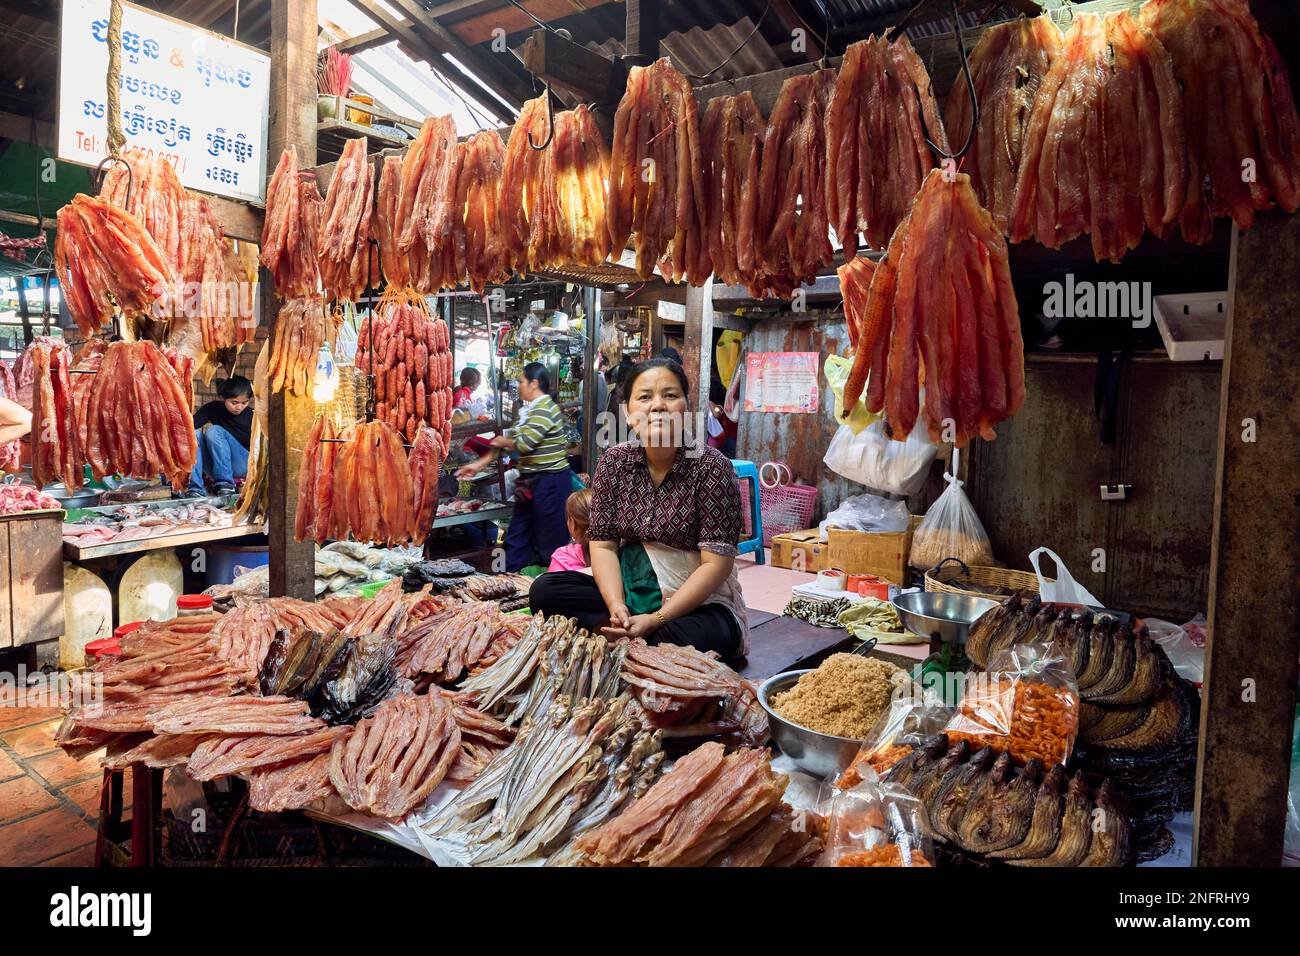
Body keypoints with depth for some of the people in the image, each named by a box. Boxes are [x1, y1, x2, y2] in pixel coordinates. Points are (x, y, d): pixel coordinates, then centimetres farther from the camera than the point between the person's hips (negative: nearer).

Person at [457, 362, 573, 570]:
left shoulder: (545, 409, -16)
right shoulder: (529, 410, 14)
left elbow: (523, 444, -24)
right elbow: (512, 440, 15)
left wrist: (502, 441, -3)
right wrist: (479, 465, 12)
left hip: (550, 481, -10)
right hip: (532, 481, 10)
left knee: (550, 542, 0)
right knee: (517, 537, 13)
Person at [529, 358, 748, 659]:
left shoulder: (710, 466, -12)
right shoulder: (614, 462, 0)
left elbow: (716, 563, -15)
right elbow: (603, 544, -1)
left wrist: (656, 619, -22)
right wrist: (616, 606, -19)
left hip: (698, 603, -4)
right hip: (628, 591, 5)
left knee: (708, 636, -38)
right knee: (544, 590, -16)